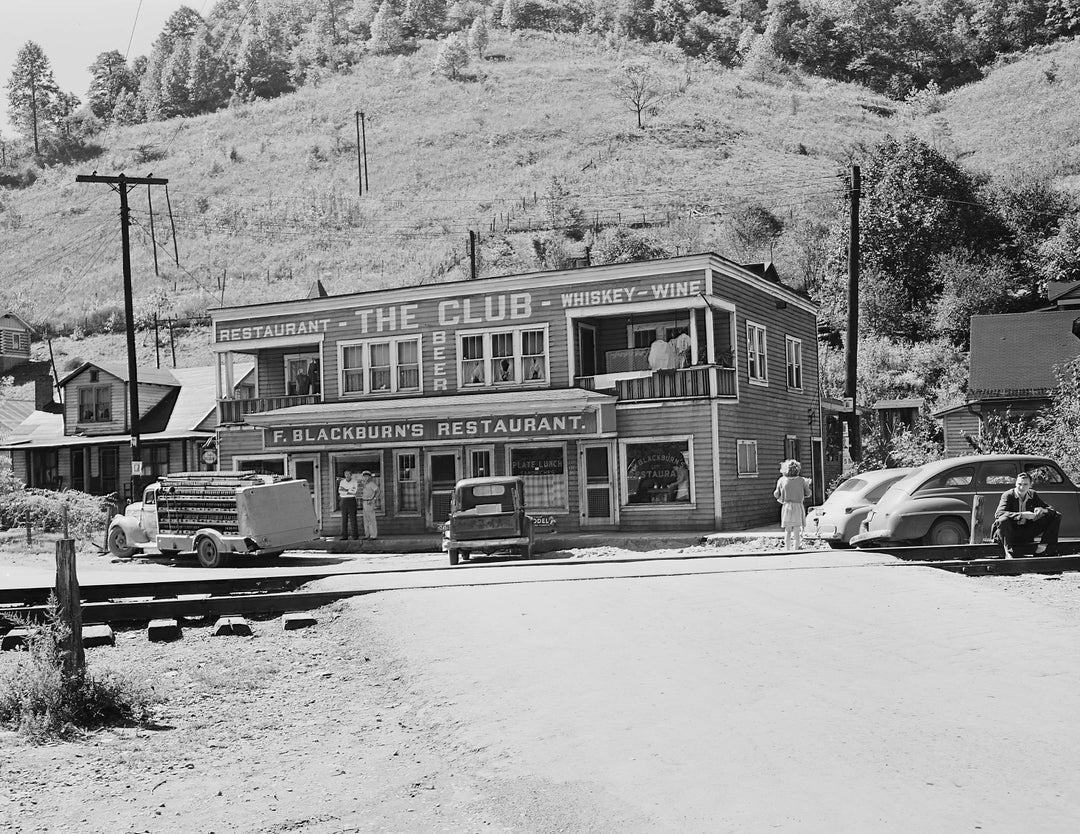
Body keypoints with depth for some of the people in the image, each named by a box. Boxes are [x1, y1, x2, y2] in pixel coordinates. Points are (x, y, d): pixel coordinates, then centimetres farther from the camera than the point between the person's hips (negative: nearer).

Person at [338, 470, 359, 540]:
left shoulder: (354, 482, 0)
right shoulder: (342, 482, 9)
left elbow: (354, 492, -14)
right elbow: (340, 491, -3)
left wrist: (345, 490, -12)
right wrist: (349, 491, -13)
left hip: (351, 500, -3)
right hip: (343, 501, 3)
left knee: (353, 518, -6)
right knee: (344, 519, 1)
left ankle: (355, 535, -2)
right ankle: (344, 536, 2)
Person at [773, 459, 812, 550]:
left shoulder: (782, 480, -2)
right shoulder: (801, 480, -4)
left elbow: (777, 495, 4)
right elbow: (807, 494, 4)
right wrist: (807, 485, 22)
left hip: (786, 507, 1)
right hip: (798, 506, -1)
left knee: (787, 531, 10)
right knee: (797, 531, 4)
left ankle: (787, 550, 9)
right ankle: (796, 549, 2)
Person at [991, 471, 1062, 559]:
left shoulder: (1033, 495, 5)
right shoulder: (1008, 495, -11)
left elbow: (1050, 509, 7)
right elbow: (998, 514, -28)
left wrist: (1042, 510, -19)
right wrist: (1022, 515, -35)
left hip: (1027, 533, 5)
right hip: (1011, 531, -5)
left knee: (1056, 516, 0)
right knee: (1003, 520, -40)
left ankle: (1050, 550, -7)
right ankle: (1009, 554, -33)